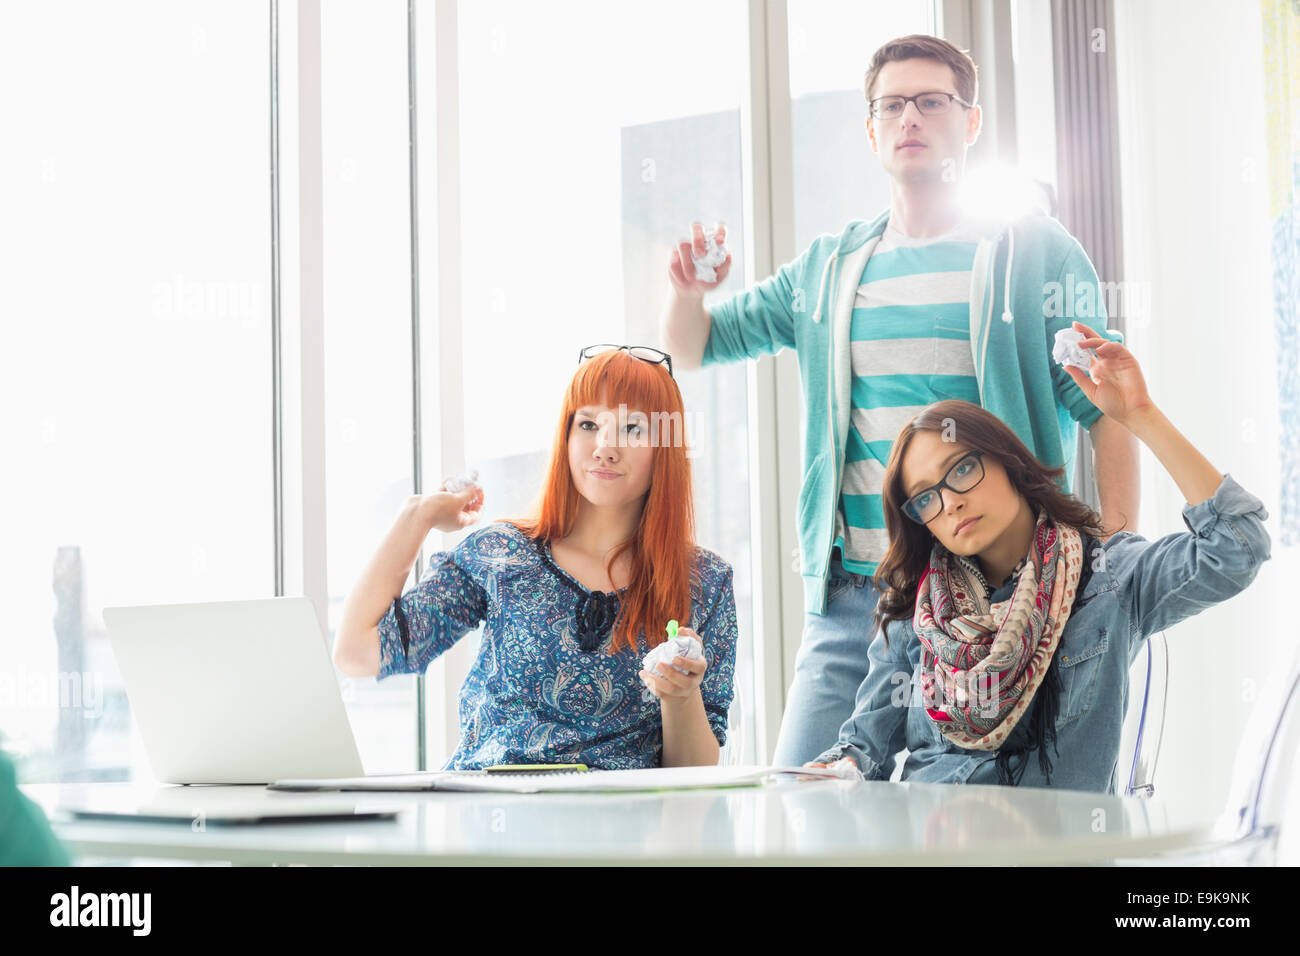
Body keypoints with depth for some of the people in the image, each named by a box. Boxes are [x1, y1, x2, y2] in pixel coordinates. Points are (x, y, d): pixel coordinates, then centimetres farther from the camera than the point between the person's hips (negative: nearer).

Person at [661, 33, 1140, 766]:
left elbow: (1108, 412, -1)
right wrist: (688, 294, -2)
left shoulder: (1035, 253, 4)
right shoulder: (828, 270, 15)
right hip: (849, 601, 4)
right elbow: (693, 349, 22)